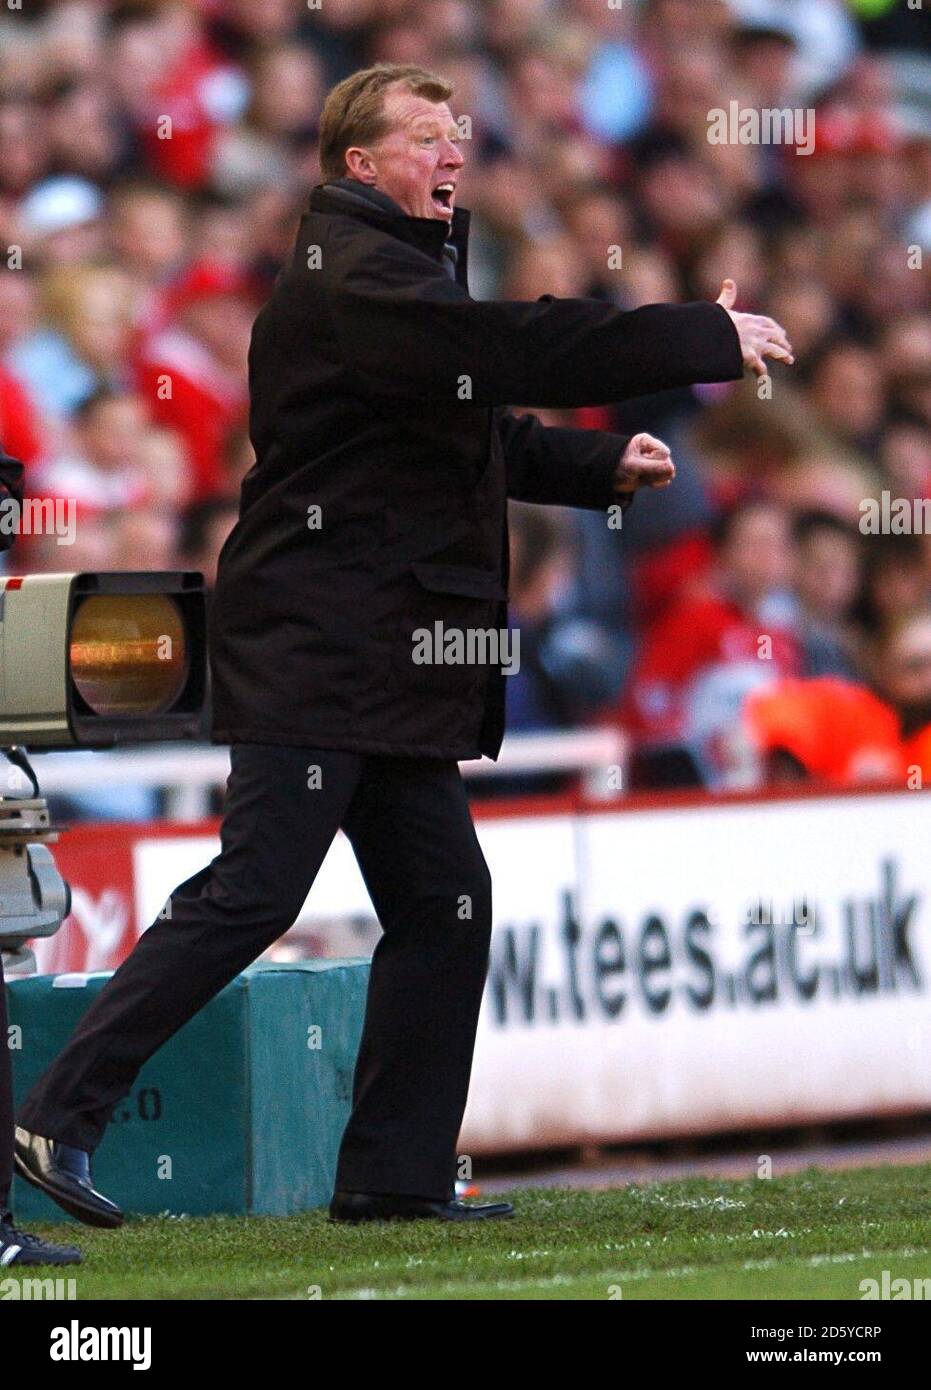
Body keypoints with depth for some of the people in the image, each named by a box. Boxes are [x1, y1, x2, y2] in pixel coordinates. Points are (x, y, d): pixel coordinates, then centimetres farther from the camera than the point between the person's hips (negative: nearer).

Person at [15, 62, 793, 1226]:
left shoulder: (402, 273, 21)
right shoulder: (351, 278, -13)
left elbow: (486, 434, 29)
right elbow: (523, 349, -24)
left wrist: (607, 466, 13)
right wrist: (714, 341, -20)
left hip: (394, 667, 10)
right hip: (314, 648, -10)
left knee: (443, 903, 8)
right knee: (251, 896, -13)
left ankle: (396, 1175, 12)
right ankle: (59, 1119, -10)